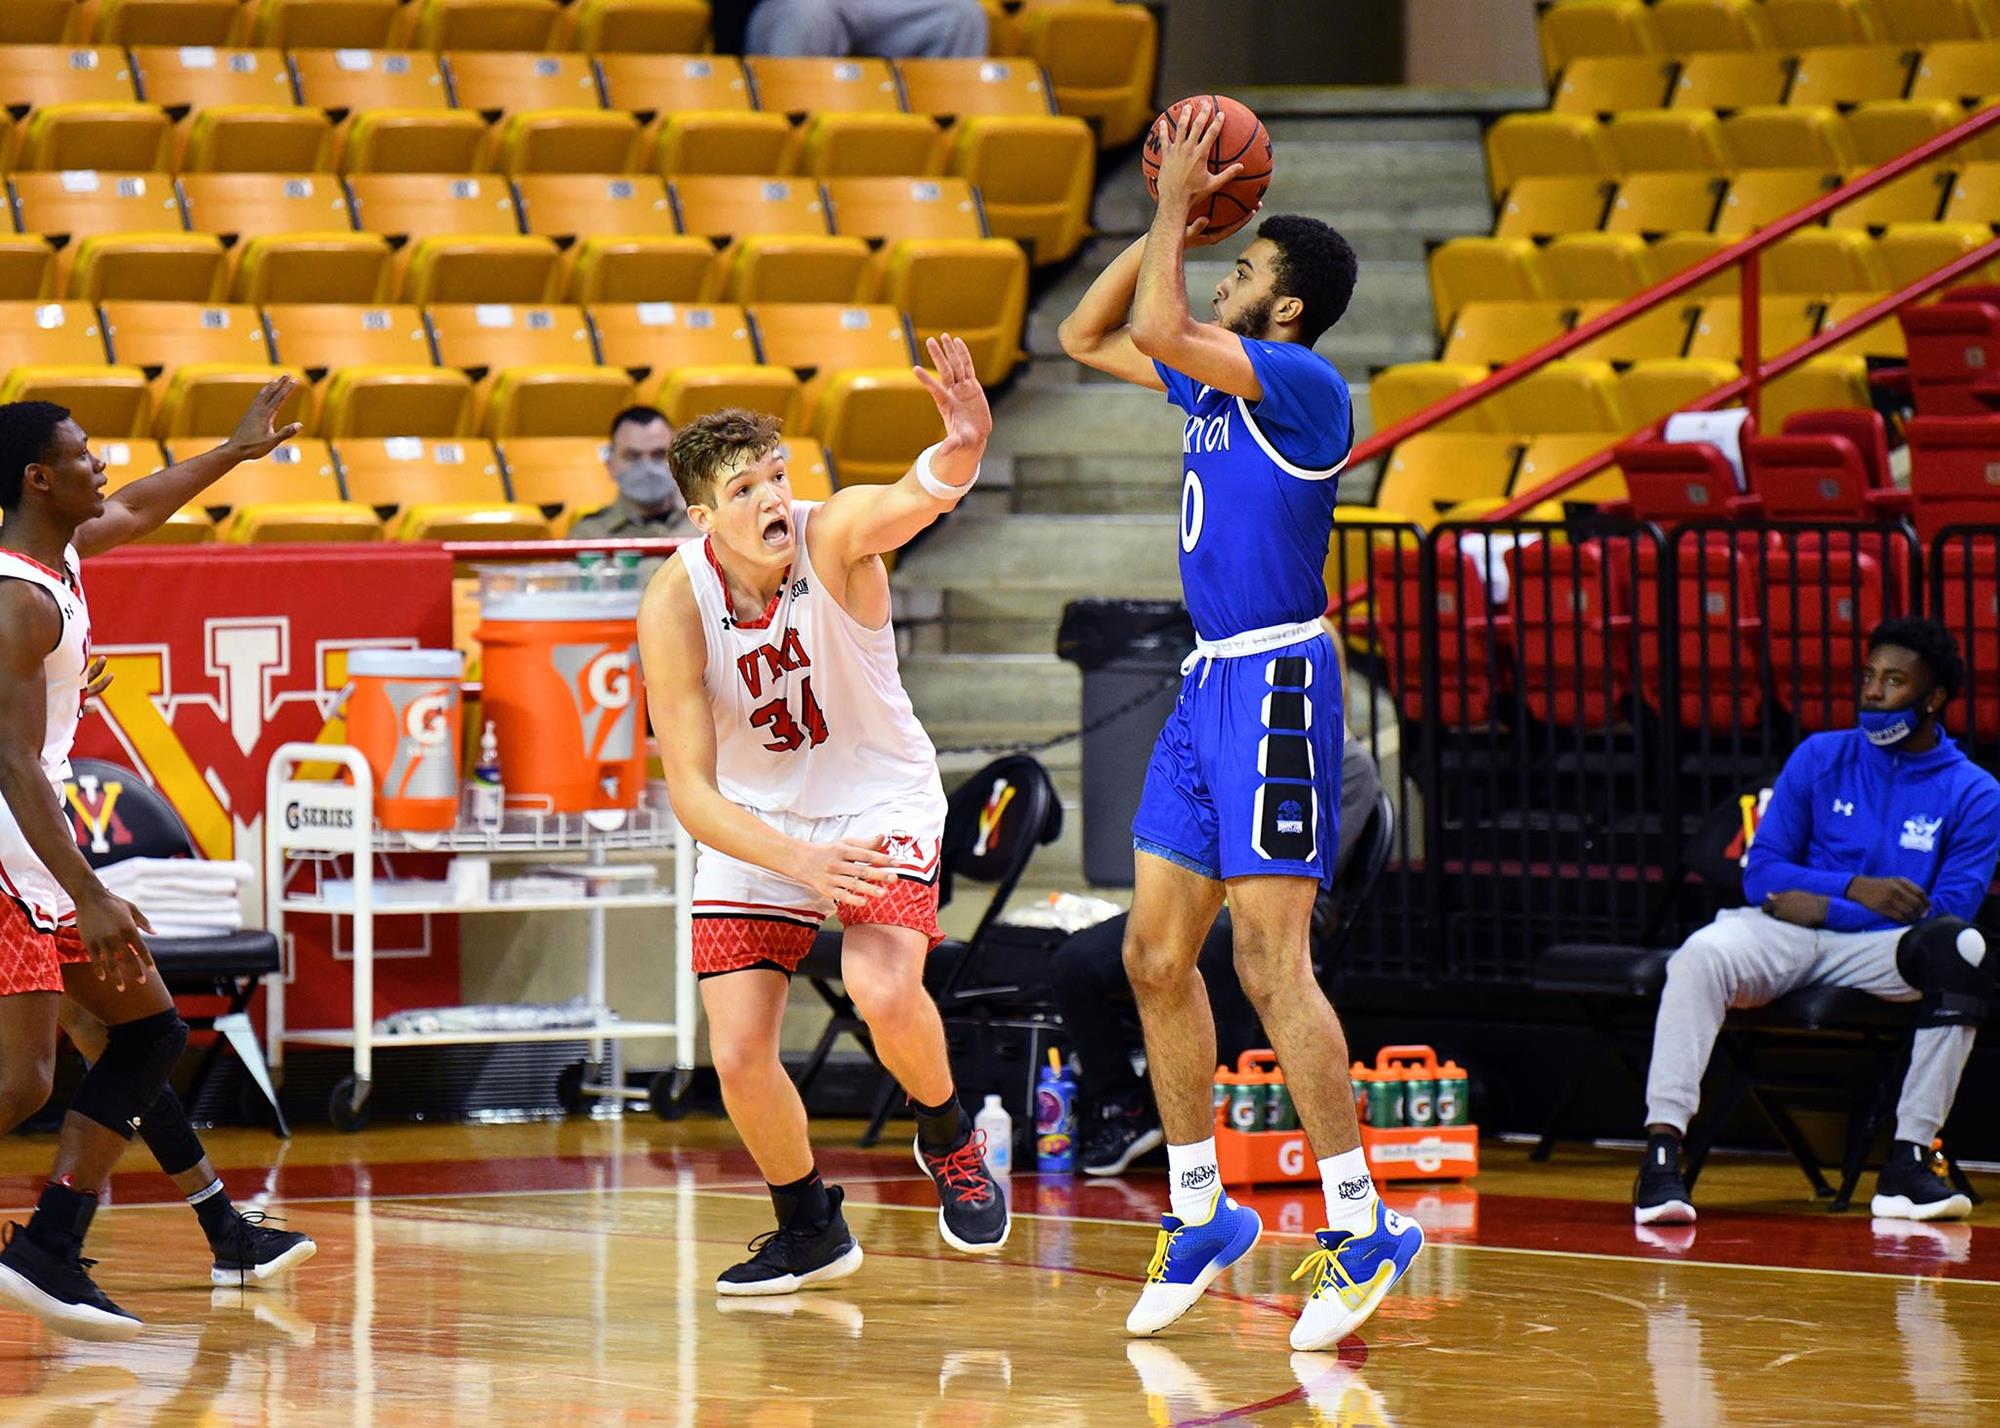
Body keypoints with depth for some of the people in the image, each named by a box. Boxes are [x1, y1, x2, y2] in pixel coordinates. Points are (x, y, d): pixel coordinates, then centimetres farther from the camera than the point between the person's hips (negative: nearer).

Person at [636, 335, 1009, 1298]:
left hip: (880, 801, -2)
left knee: (883, 990, -27)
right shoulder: (676, 605, -20)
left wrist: (962, 449, -71)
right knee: (738, 1057, -7)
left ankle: (948, 1139, 5)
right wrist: (799, 862, -35)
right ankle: (808, 1230, 22)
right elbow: (691, 790, -20)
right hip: (755, 824, 2)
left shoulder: (832, 535, -23)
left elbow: (920, 498, -47)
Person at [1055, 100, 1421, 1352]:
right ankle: (1202, 1214, 18)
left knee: (1272, 960, -13)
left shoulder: (1304, 384, -13)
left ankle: (1362, 1226, -10)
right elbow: (1090, 337, 24)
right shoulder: (1217, 379, 14)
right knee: (1157, 956, 9)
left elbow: (1160, 329, -24)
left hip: (1275, 688, -10)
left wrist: (1178, 206, -11)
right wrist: (1172, 218, 15)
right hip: (1209, 686, 10)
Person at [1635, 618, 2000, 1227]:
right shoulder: (1820, 759, 9)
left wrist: (1820, 907, -11)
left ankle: (1906, 1165, -32)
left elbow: (1945, 914, -7)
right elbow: (1760, 873, 5)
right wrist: (1855, 889, -11)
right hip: (1785, 932, 1)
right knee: (1701, 956, -32)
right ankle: (1660, 1156, -39)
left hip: (1879, 948, -1)